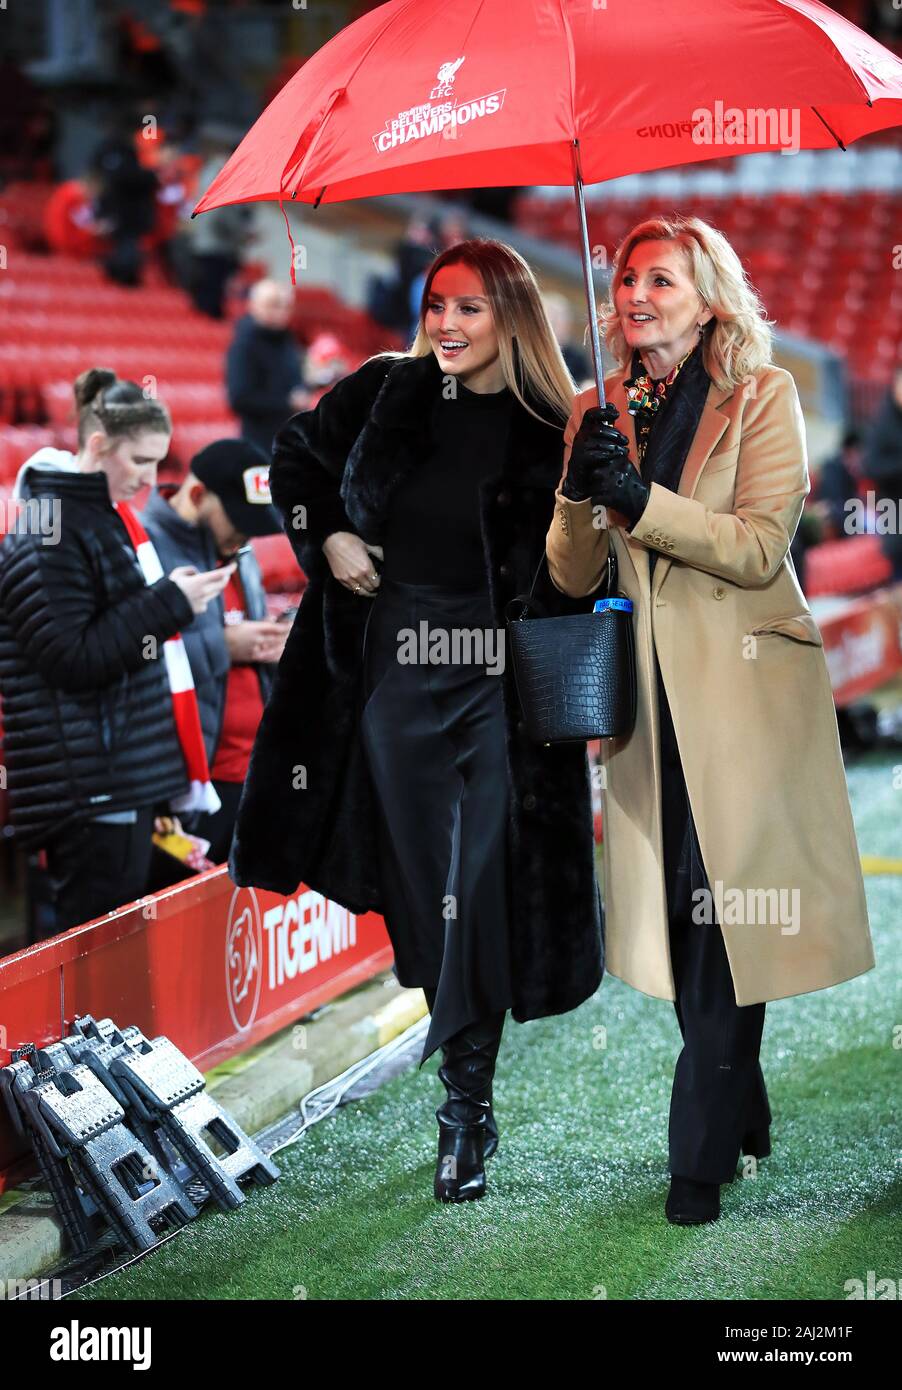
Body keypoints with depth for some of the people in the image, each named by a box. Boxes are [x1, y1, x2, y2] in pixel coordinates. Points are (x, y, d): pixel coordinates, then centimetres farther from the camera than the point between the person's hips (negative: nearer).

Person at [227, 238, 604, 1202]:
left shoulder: (547, 434, -3)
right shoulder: (386, 392, 3)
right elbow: (297, 455, 19)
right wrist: (327, 537, 5)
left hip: (496, 681, -2)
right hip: (392, 669, 2)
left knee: (477, 887, -5)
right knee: (417, 871, 7)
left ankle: (468, 1105, 3)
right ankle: (443, 1006, 27)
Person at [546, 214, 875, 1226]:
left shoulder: (763, 397, -2)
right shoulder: (598, 412, 11)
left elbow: (761, 547, -13)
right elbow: (572, 575, 8)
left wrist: (640, 496, -21)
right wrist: (579, 492, -11)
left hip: (741, 686, -4)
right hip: (648, 689, 5)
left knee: (724, 913, -6)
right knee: (683, 912, 9)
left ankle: (702, 1156, 1)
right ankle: (741, 1117, 27)